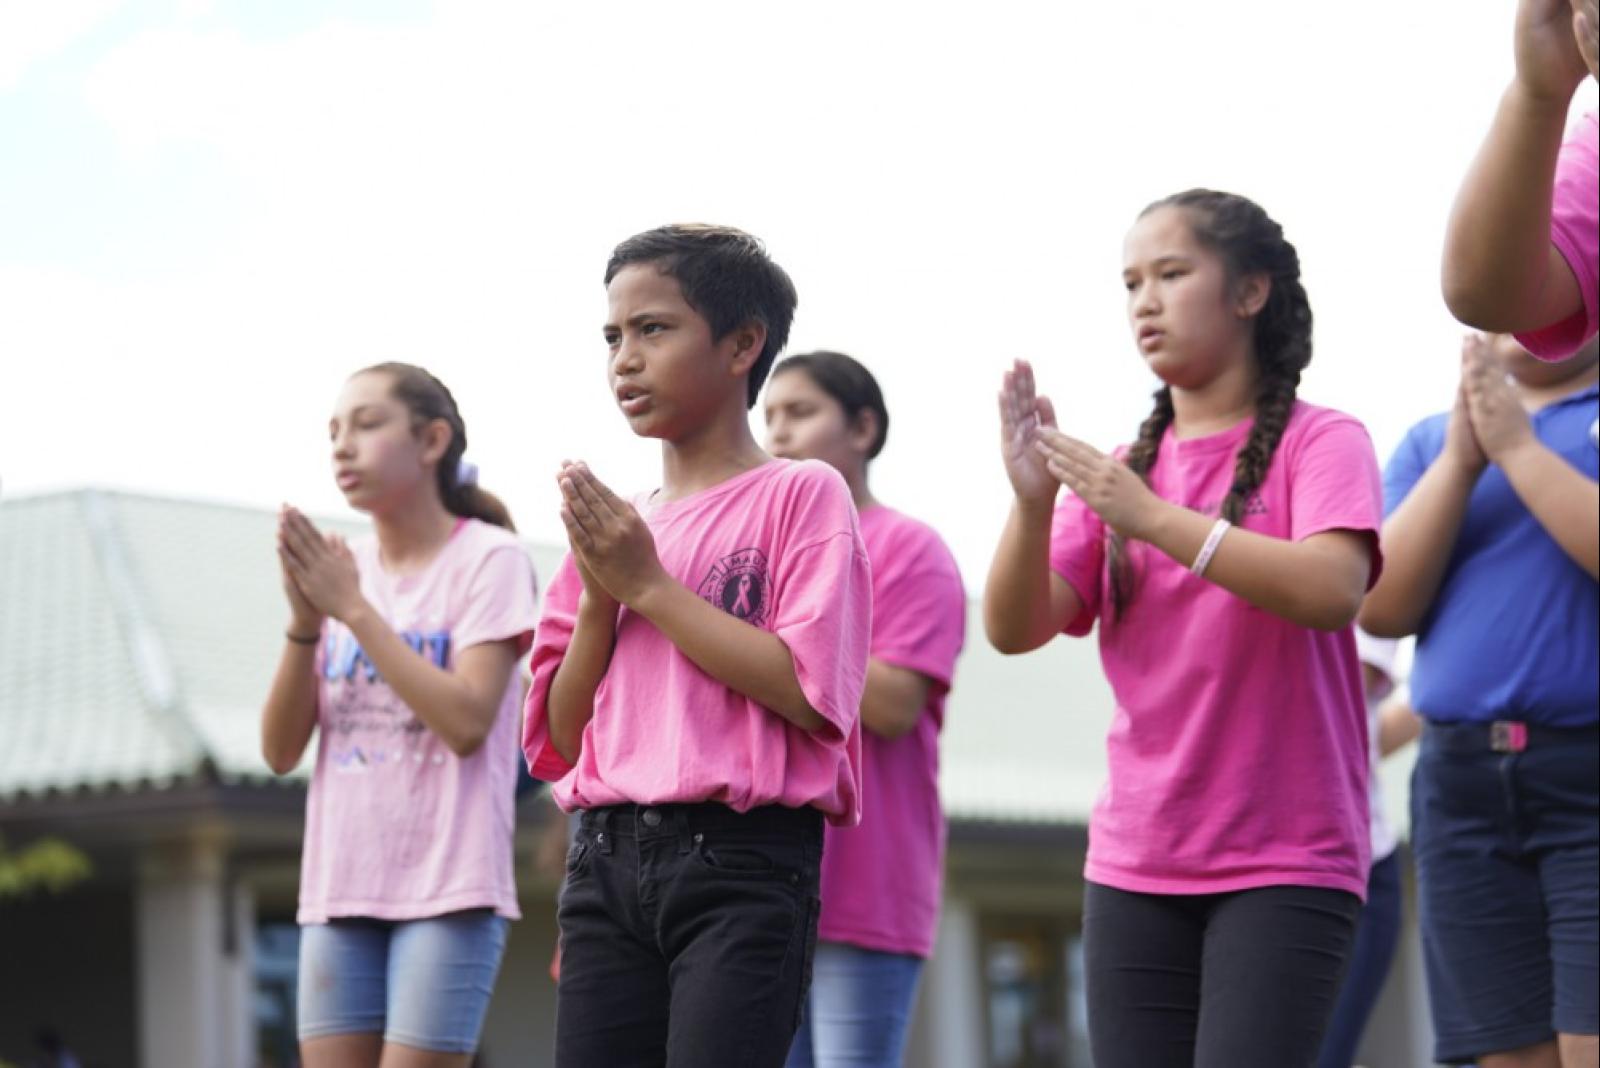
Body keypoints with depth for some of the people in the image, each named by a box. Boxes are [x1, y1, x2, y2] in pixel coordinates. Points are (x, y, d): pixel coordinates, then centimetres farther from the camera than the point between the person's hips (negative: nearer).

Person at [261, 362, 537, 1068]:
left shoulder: (487, 558, -3)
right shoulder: (340, 571, 11)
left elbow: (467, 722, -16)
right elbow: (281, 752, 6)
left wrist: (353, 609, -15)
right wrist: (305, 621, -9)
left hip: (448, 889, -5)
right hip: (339, 889, 5)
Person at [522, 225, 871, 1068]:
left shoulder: (802, 496, 0)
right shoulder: (612, 528, 17)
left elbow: (808, 692, -13)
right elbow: (560, 737, 15)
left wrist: (648, 585, -8)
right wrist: (600, 597, -1)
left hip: (742, 866, -6)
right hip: (607, 863, 6)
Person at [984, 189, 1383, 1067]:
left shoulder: (1319, 443, 0)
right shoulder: (1117, 473, 12)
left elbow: (1330, 592, -19)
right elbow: (1013, 628, 2)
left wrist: (1153, 517, -22)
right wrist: (1032, 501, -16)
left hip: (1284, 864, -5)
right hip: (1135, 864, 5)